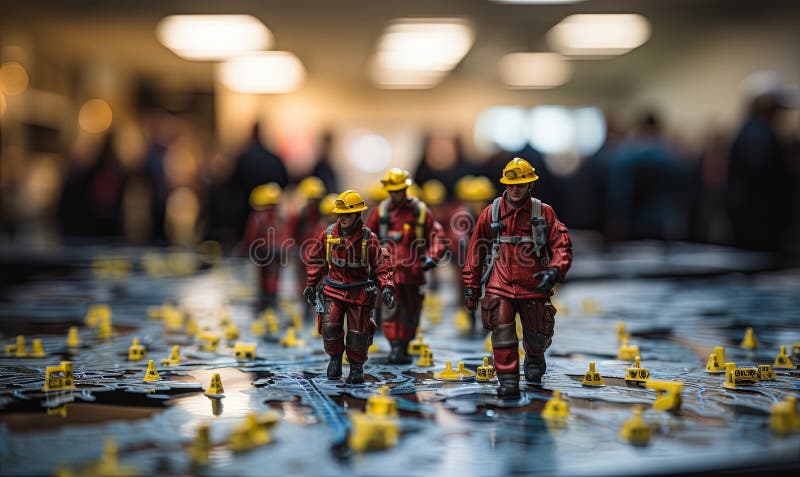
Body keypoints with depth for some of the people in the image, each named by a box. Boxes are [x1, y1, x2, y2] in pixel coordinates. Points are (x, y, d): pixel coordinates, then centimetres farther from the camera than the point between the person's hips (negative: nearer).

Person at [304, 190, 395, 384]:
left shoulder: (369, 238, -8)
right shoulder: (328, 234, -2)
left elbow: (382, 265, -5)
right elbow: (315, 259, 11)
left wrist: (387, 288, -19)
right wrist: (310, 285, 12)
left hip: (359, 292, -1)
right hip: (333, 290, 1)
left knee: (358, 333, 2)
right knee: (329, 327, -14)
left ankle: (356, 368, 25)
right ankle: (335, 357, 15)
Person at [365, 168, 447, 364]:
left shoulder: (420, 210, 2)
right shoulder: (381, 210, 5)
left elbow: (437, 235, 5)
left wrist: (432, 258, -8)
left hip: (413, 270, 1)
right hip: (388, 269, 0)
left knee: (410, 311, 9)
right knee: (390, 310, -8)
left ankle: (404, 348, 24)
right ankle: (394, 348, -5)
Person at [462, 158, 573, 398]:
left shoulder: (544, 212, 3)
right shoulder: (491, 213, 5)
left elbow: (562, 246, -1)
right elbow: (475, 251, 10)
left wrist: (555, 271, -20)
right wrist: (471, 285, 9)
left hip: (534, 286, 0)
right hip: (499, 286, 0)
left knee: (538, 333, 12)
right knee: (502, 331, -13)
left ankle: (534, 358, 45)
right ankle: (508, 382, -5)